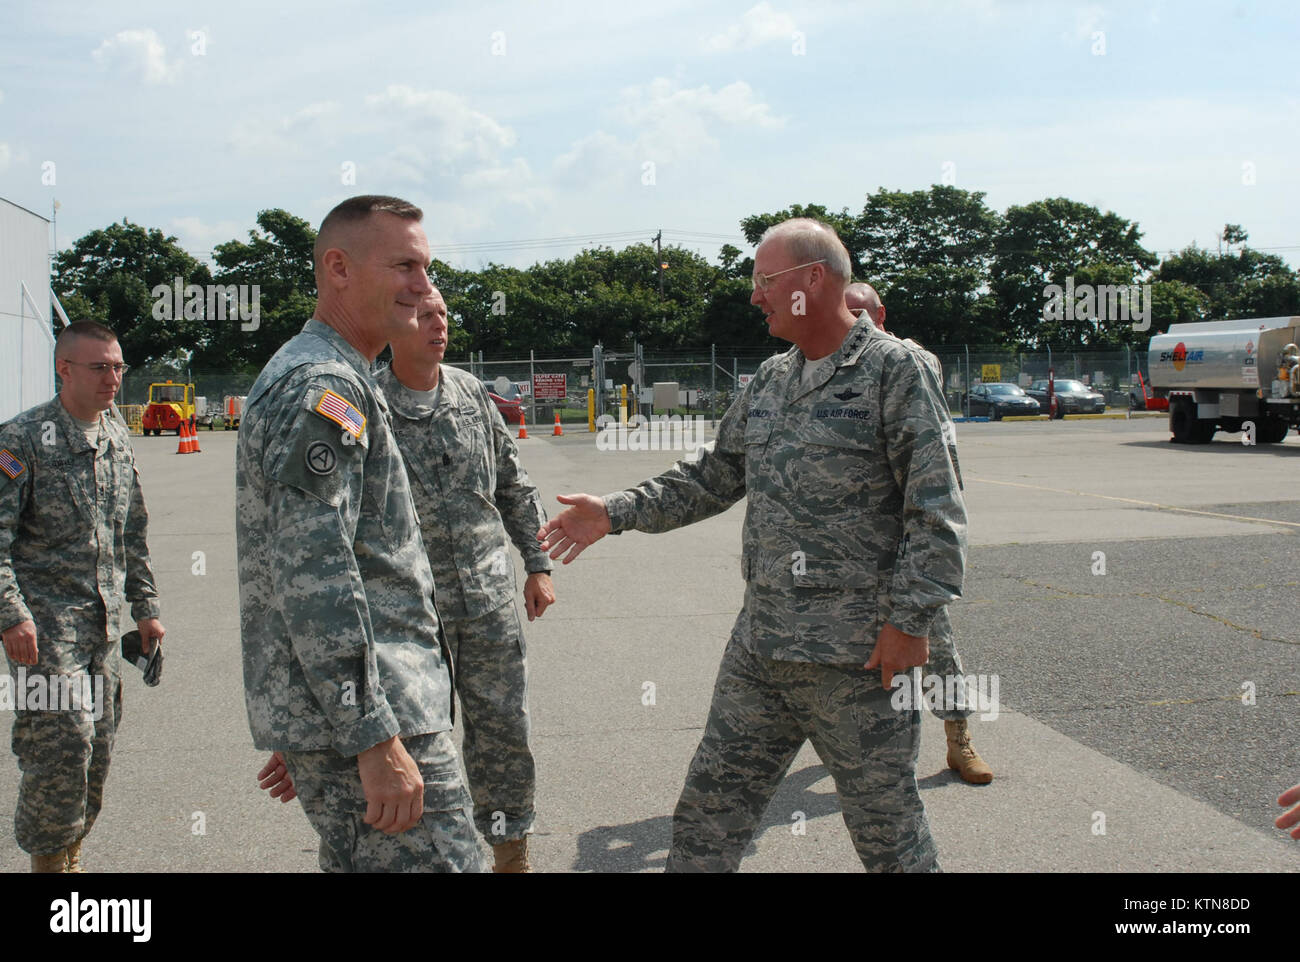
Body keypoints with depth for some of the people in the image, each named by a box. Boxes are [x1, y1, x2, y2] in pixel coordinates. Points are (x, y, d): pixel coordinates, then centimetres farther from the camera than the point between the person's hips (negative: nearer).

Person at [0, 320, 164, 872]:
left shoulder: (118, 435, 12)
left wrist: (144, 606, 19)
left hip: (104, 625, 6)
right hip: (45, 624, -6)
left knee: (97, 751, 10)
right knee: (61, 746, -9)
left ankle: (70, 854, 26)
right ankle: (50, 861, 9)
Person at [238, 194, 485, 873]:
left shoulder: (300, 375, 20)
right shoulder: (325, 386, -14)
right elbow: (314, 574, -24)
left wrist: (297, 730, 26)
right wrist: (375, 739, -23)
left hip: (321, 711, 10)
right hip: (360, 713, -10)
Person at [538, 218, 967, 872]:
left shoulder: (892, 370, -8)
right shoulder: (769, 380, 14)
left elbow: (935, 511, -12)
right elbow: (714, 475, 20)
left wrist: (909, 621, -16)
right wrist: (616, 513, 12)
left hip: (856, 654, -7)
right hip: (759, 646, 7)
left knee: (887, 829, 7)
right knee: (709, 809, 13)